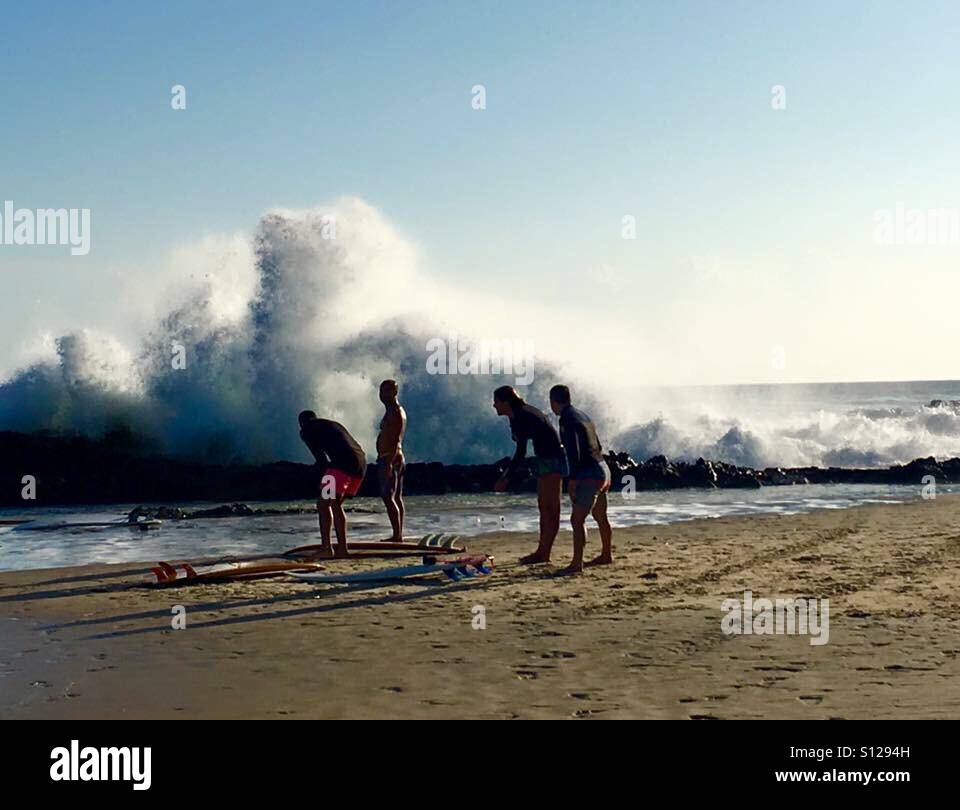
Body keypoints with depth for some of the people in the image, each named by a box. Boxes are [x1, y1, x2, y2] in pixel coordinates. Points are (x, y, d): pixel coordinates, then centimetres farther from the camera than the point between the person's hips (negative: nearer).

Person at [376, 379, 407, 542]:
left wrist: (388, 462, -26)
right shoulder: (398, 411, 18)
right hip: (396, 457, 11)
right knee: (397, 498, 10)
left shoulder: (394, 412, -13)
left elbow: (395, 439, -22)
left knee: (388, 497, -13)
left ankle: (397, 534, -16)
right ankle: (399, 534, 12)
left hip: (389, 458, -11)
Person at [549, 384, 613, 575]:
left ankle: (577, 563, -18)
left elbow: (574, 450, -21)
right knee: (600, 517, 23)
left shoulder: (567, 419, -13)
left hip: (590, 475, -10)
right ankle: (607, 555, 36)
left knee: (577, 519, -12)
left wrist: (573, 479, -20)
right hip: (602, 469, 10)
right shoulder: (582, 415, 15)